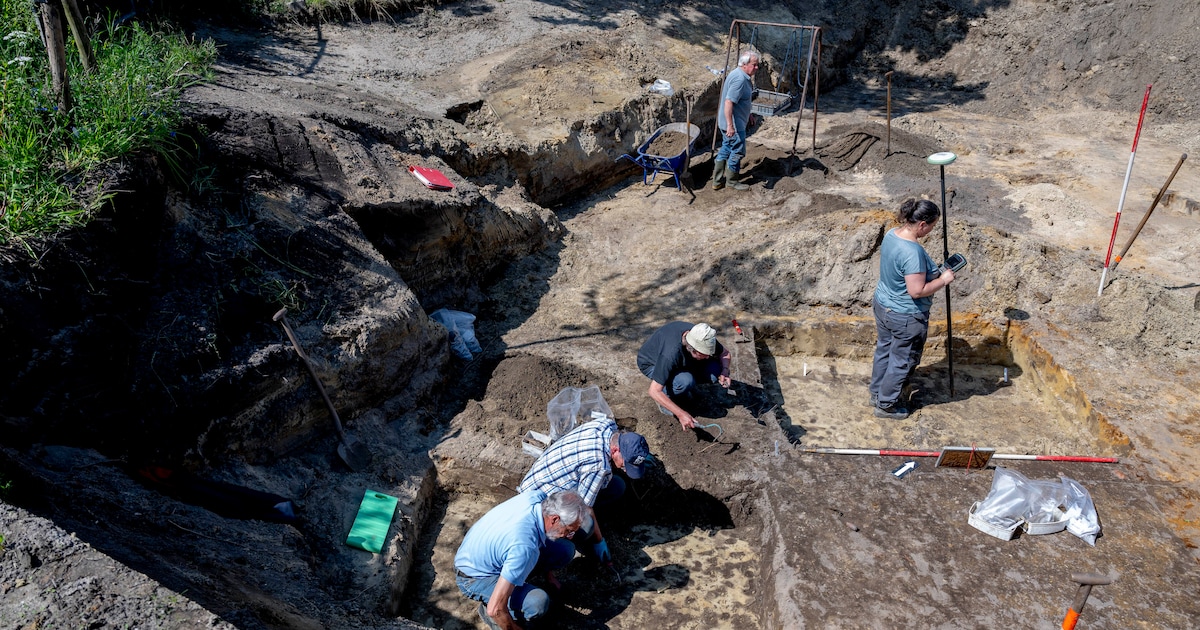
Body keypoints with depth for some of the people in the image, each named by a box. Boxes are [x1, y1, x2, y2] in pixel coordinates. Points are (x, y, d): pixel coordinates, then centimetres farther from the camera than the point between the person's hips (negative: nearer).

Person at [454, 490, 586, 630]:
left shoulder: (536, 497, -17)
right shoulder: (525, 547, -39)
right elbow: (495, 609, -34)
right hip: (475, 577, -8)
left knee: (566, 550, -6)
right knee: (538, 603, -32)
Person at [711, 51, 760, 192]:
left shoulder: (741, 75, 11)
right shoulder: (740, 79, -23)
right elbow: (728, 102, -29)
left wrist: (748, 116, 32)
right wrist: (730, 125, -31)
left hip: (728, 123, 11)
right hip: (734, 124, -11)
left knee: (725, 150, 16)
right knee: (737, 151, 3)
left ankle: (717, 181, 23)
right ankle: (732, 181, 18)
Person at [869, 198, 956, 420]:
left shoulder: (891, 235, -5)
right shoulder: (912, 252, -32)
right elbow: (917, 291, -31)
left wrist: (932, 273, 11)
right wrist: (943, 280, -16)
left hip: (883, 305, 9)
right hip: (906, 317, -9)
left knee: (884, 350, 24)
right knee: (902, 361, 11)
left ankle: (877, 393, 42)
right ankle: (886, 405, 26)